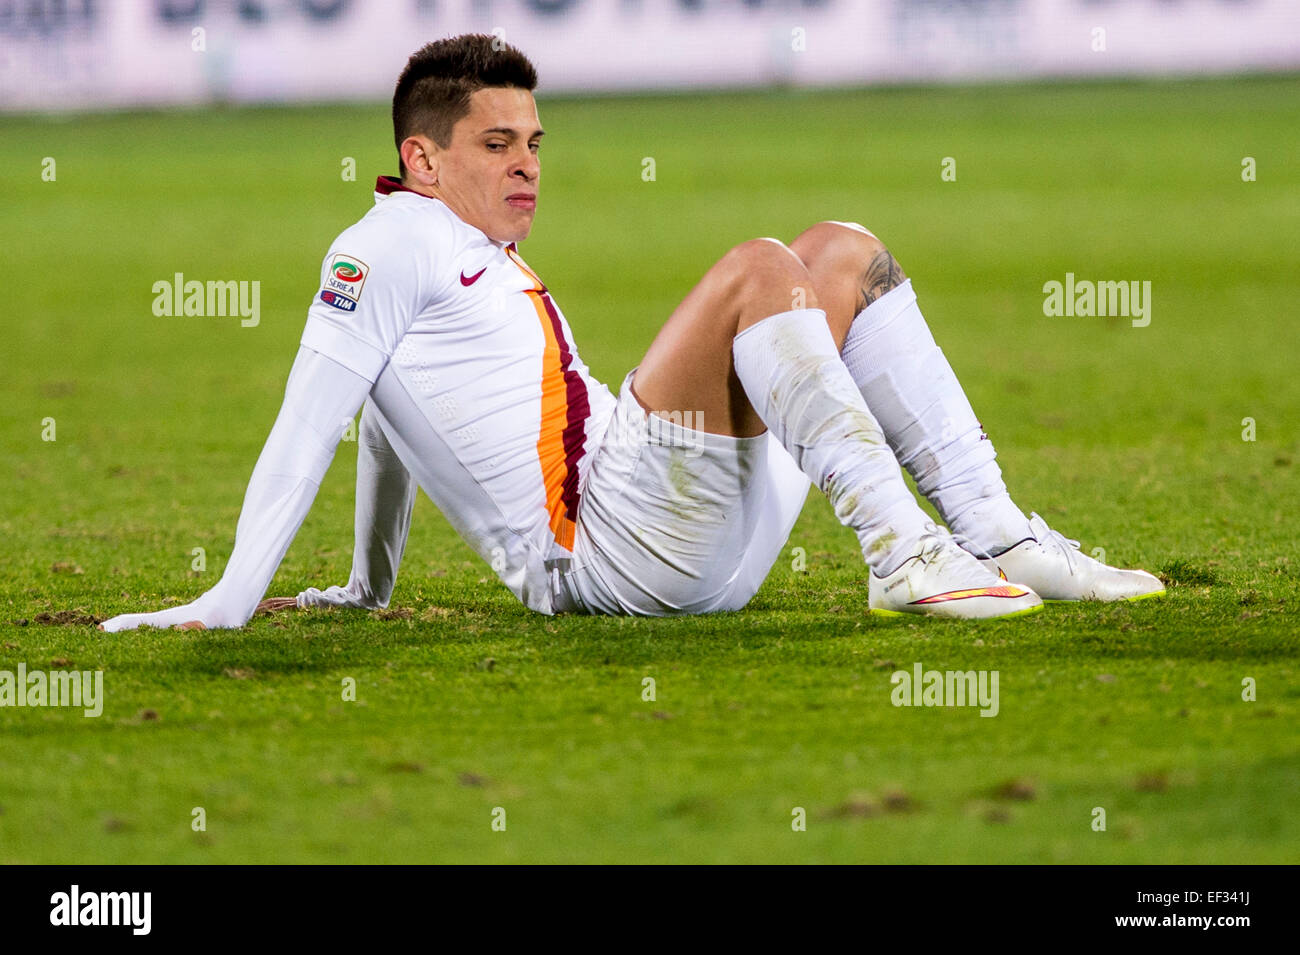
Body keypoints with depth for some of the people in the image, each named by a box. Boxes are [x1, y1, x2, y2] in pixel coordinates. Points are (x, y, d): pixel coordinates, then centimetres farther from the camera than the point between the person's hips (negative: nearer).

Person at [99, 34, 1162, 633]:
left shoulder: (489, 264, 28)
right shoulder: (391, 242, 0)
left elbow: (395, 427, 36)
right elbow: (308, 425, -7)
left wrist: (366, 589, 36)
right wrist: (230, 601, -13)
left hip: (698, 552, 9)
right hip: (601, 549, -9)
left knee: (845, 252, 9)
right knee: (758, 268, -22)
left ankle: (1001, 541, -2)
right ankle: (904, 556, -29)